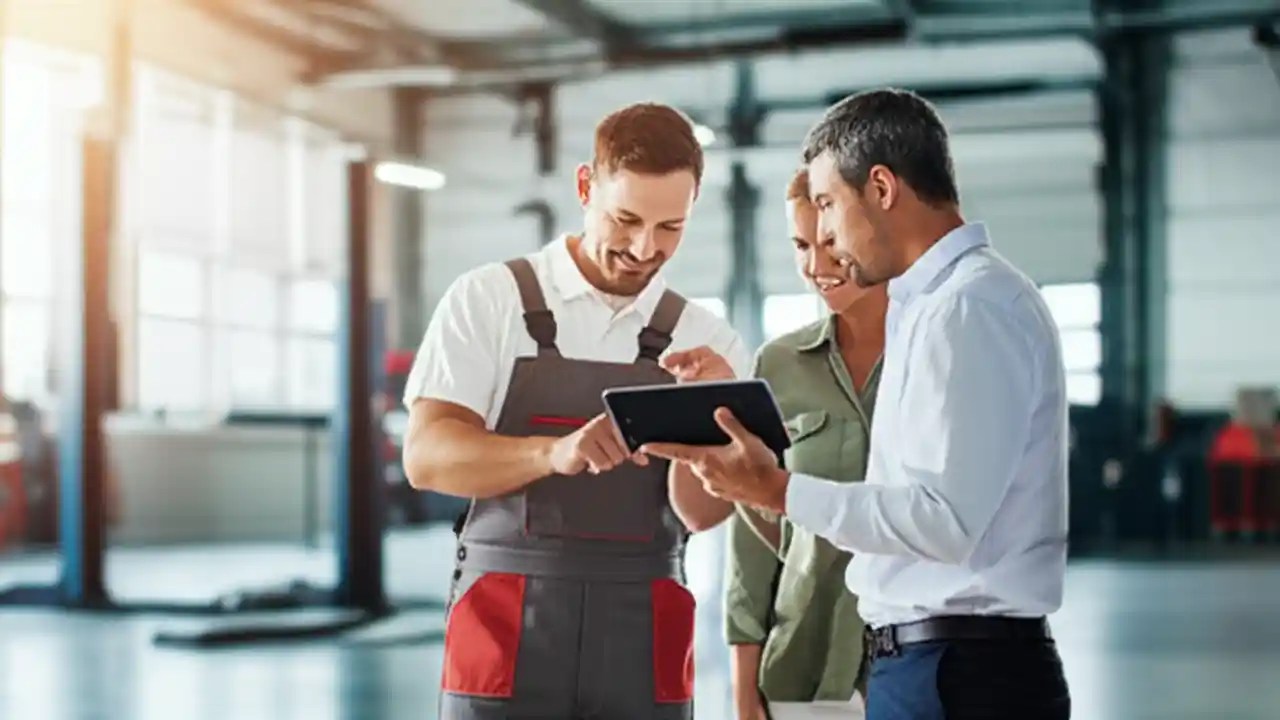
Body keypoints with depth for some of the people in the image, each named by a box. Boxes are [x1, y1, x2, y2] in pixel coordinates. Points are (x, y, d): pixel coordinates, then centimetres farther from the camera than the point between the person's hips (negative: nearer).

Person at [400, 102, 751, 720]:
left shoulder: (707, 343, 7)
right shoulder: (488, 299, 1)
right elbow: (426, 456, -10)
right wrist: (556, 451, -27)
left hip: (643, 640, 2)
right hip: (507, 626, -2)